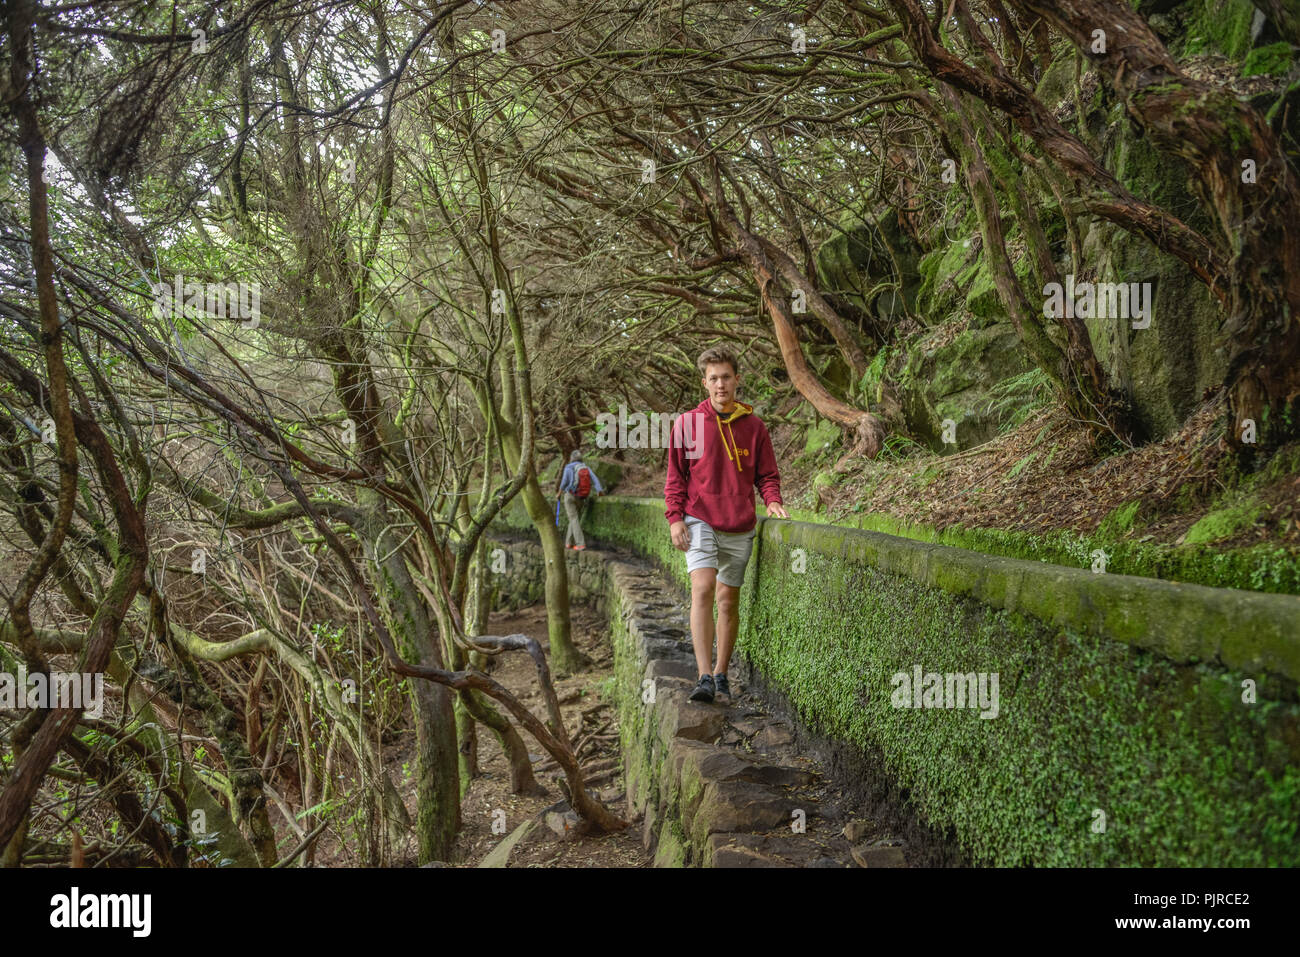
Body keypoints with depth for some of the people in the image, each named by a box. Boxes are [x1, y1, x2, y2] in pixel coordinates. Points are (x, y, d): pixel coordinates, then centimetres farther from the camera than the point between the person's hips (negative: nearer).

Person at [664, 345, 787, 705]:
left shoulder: (754, 426, 6)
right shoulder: (687, 423, 2)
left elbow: (767, 474, 11)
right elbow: (675, 476, 5)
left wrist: (772, 500, -9)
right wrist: (675, 517, -5)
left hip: (740, 528, 2)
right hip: (699, 521, -2)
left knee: (728, 600, 8)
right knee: (702, 589, -19)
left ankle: (722, 674, 22)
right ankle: (704, 677, -20)